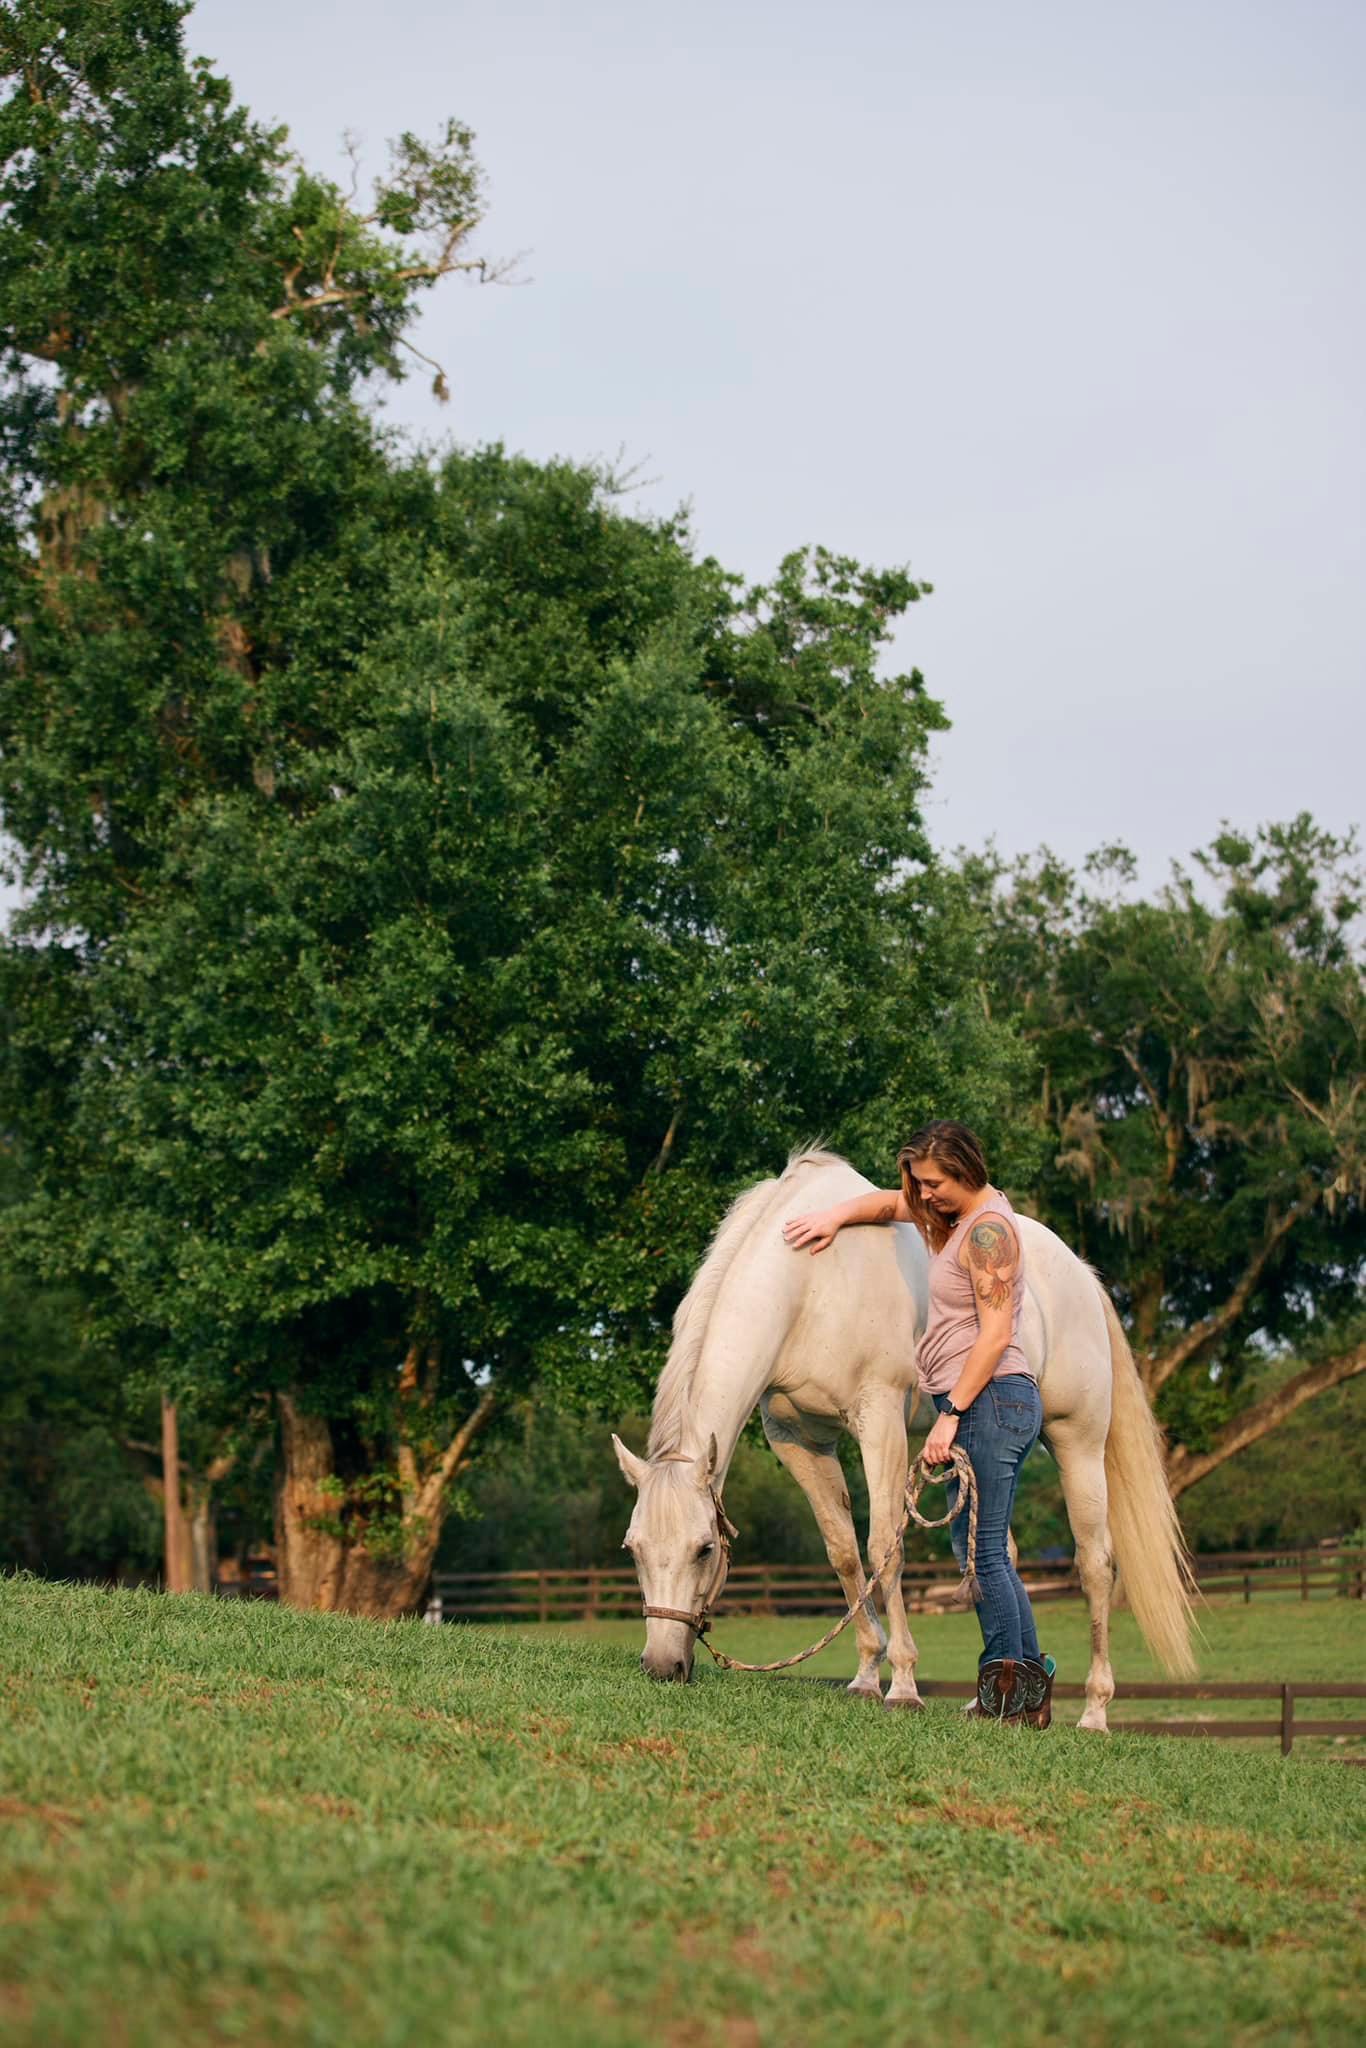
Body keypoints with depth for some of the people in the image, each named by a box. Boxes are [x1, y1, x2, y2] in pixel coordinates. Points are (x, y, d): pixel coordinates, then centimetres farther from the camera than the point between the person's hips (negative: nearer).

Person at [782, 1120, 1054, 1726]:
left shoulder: (988, 1228, -14)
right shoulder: (959, 1216, 16)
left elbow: (995, 1334, -20)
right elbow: (892, 1203, 33)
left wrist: (951, 1415, -21)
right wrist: (837, 1216, 14)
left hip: (990, 1400, -10)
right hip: (974, 1407, 10)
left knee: (982, 1551, -8)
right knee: (979, 1551, 12)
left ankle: (1008, 1694, -4)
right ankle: (1032, 1687, 16)